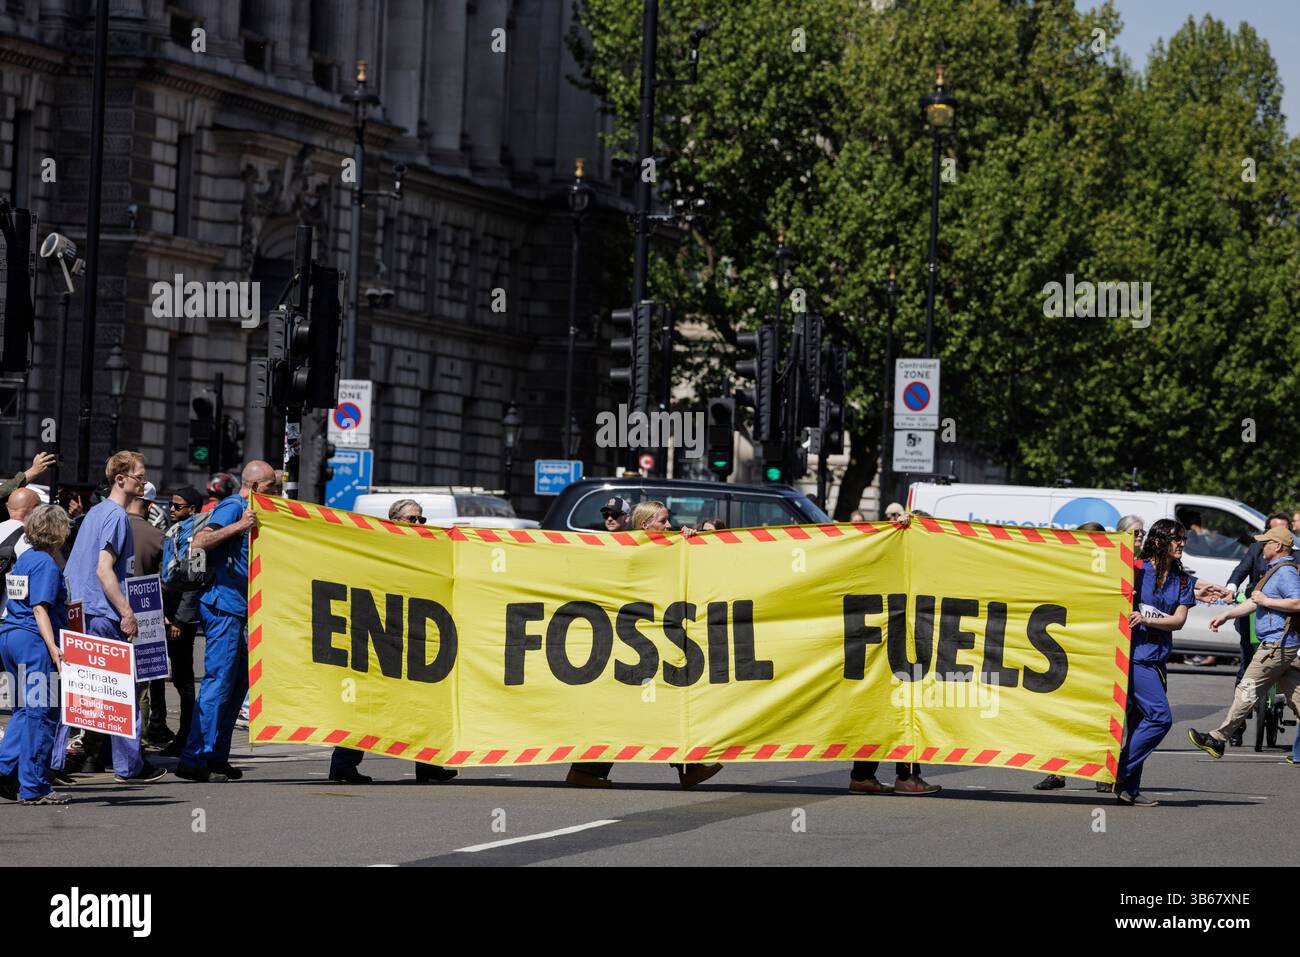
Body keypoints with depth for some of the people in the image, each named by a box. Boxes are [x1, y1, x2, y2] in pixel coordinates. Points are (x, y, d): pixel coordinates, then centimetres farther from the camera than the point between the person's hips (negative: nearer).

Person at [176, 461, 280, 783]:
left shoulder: (245, 510, 20)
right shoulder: (232, 508, -11)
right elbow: (199, 543, -25)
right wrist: (239, 526, -31)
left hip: (238, 608, 11)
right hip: (223, 605, -11)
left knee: (239, 681, 12)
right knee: (219, 681, -11)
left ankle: (216, 757, 17)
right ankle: (194, 760, -12)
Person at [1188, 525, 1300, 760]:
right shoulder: (1276, 570, 19)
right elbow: (1255, 602, 26)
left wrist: (1266, 601, -20)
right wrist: (1225, 615, 26)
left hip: (1276, 645, -10)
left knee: (1248, 691, -5)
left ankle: (1217, 740, 0)